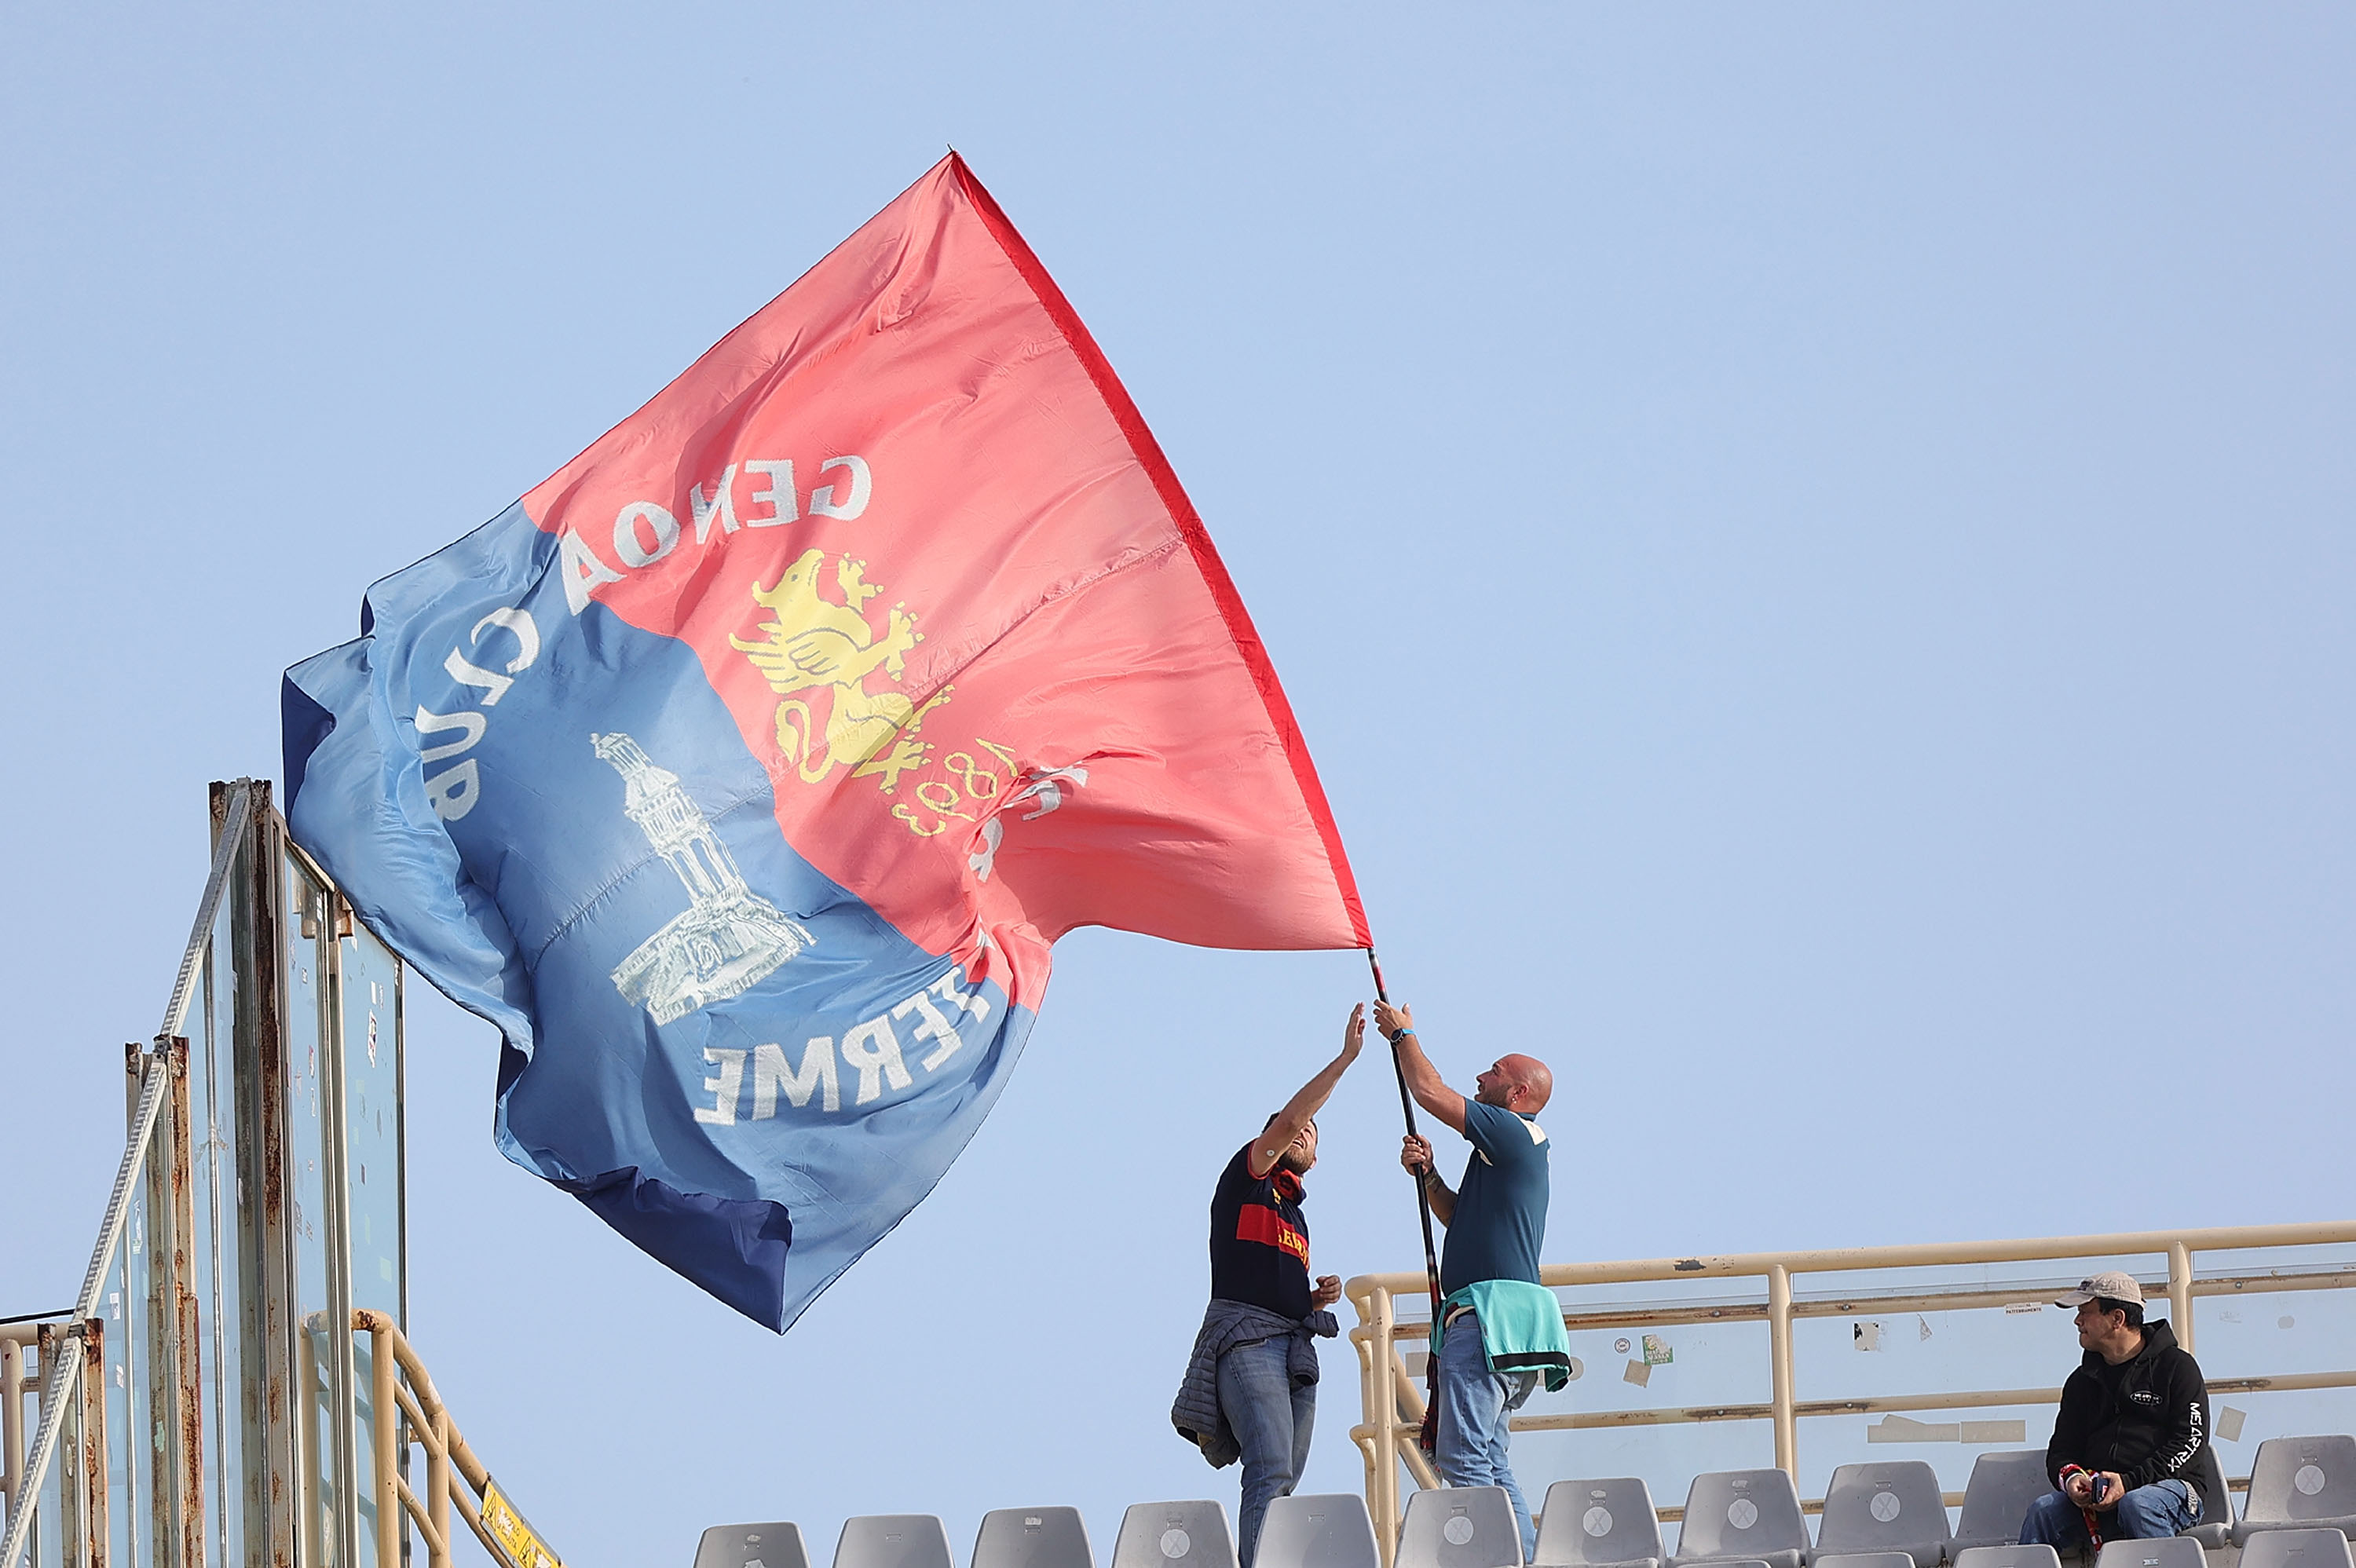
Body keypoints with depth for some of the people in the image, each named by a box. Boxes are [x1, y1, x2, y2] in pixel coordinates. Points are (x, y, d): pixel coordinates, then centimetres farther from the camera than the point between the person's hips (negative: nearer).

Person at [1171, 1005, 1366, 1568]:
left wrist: (1320, 1297, 12)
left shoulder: (1296, 1217, 28)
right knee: (1271, 1472, -23)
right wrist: (1346, 1057, -10)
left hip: (1296, 1347, 8)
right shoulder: (1247, 1178, 7)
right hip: (1247, 1339, -8)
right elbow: (1286, 1120, -8)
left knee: (1281, 1485, 0)